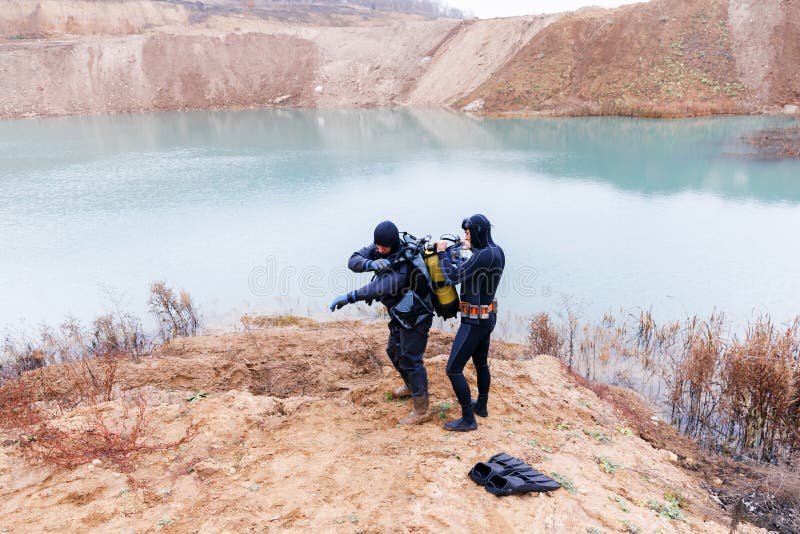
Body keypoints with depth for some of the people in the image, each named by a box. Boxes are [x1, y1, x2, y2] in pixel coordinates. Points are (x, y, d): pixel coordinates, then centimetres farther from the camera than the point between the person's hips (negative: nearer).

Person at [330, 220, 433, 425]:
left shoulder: (402, 263, -33)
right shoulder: (378, 249, -8)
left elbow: (381, 287, -48)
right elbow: (354, 261, -16)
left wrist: (349, 297, -54)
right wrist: (370, 264, -37)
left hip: (415, 317, -9)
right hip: (401, 314, 9)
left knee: (410, 360, -4)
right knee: (394, 351, 24)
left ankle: (421, 410, 7)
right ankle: (411, 386, 48)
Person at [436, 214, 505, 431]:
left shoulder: (484, 256, -26)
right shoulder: (497, 251, 2)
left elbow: (453, 277, -24)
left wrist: (443, 252, -12)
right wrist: (472, 248, 21)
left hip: (475, 321, -10)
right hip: (488, 317, 10)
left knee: (453, 369, -2)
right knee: (481, 363, 26)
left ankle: (468, 419, 7)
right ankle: (481, 406, 43)